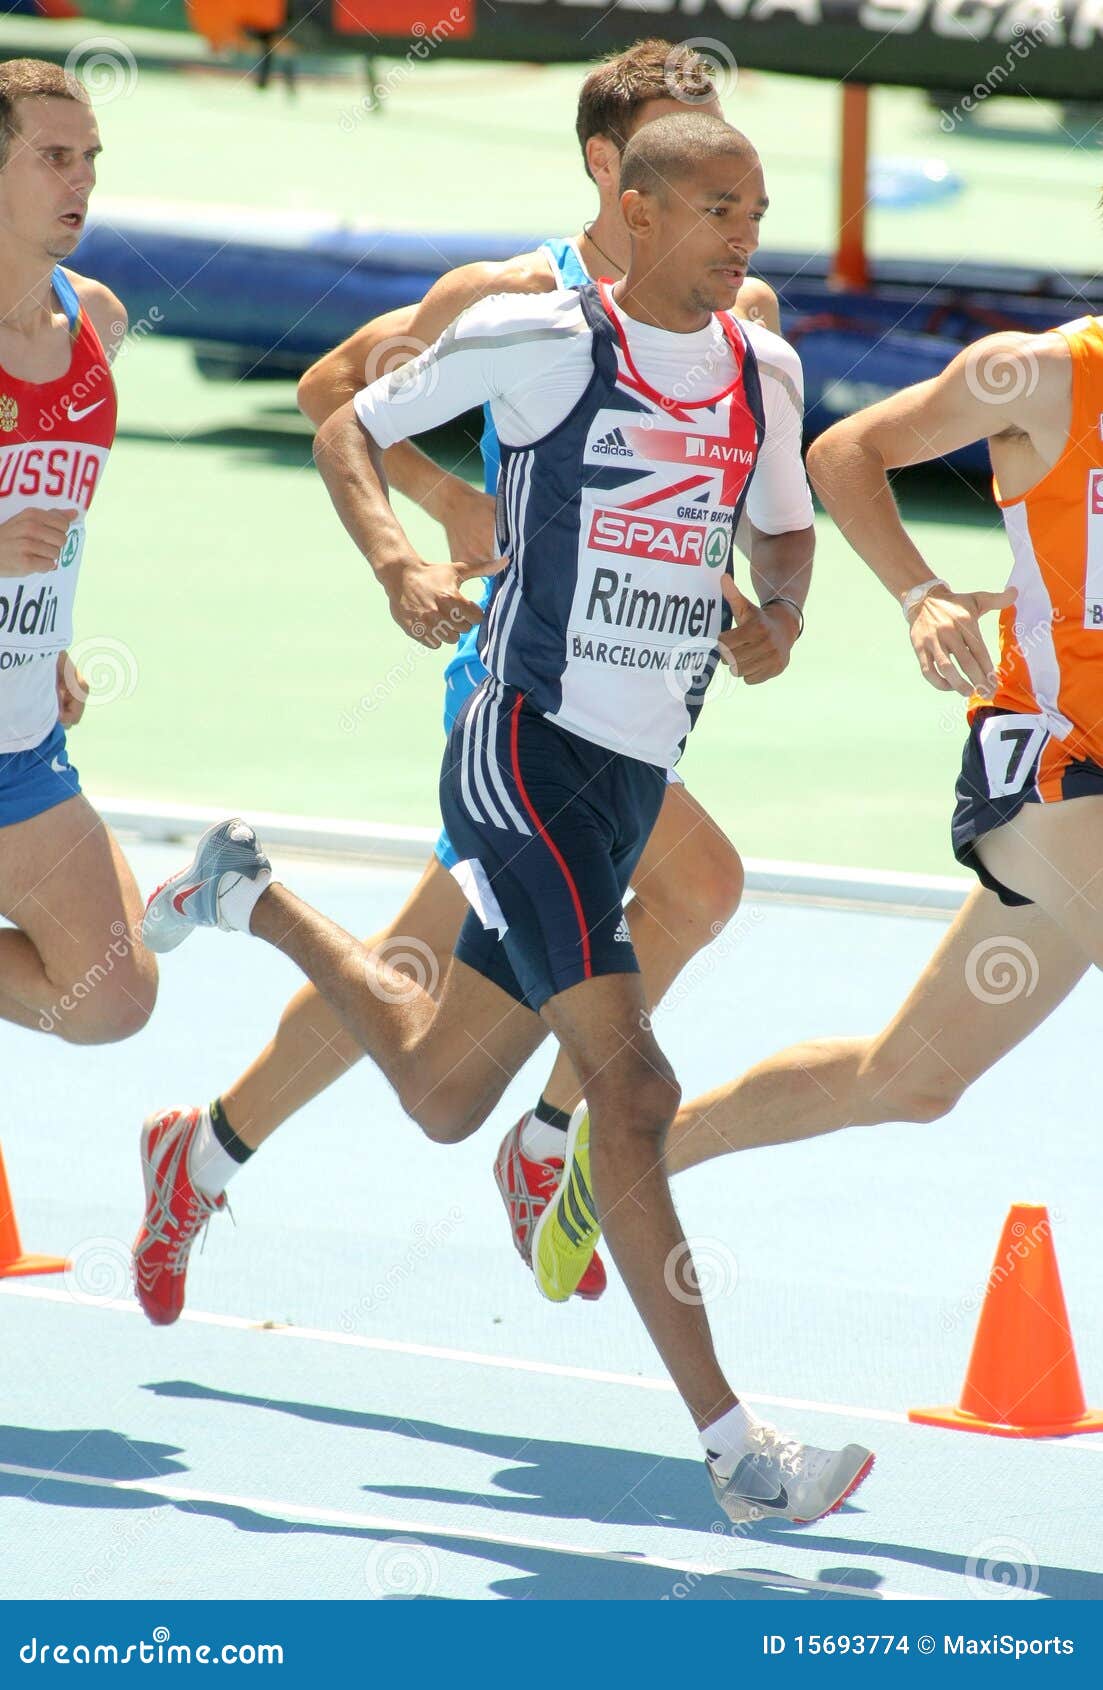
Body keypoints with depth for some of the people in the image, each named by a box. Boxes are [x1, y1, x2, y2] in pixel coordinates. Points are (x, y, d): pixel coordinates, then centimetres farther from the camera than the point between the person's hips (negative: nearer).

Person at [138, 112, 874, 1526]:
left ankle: (250, 901, 43)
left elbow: (786, 529, 23)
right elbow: (347, 430, -1)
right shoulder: (541, 337, -9)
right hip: (526, 756, -8)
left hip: (635, 778, 8)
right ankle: (733, 1447, -19)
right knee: (630, 1085, -18)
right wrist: (400, 565, -18)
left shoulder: (757, 367, 9)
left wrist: (776, 614, 0)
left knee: (442, 1097, 18)